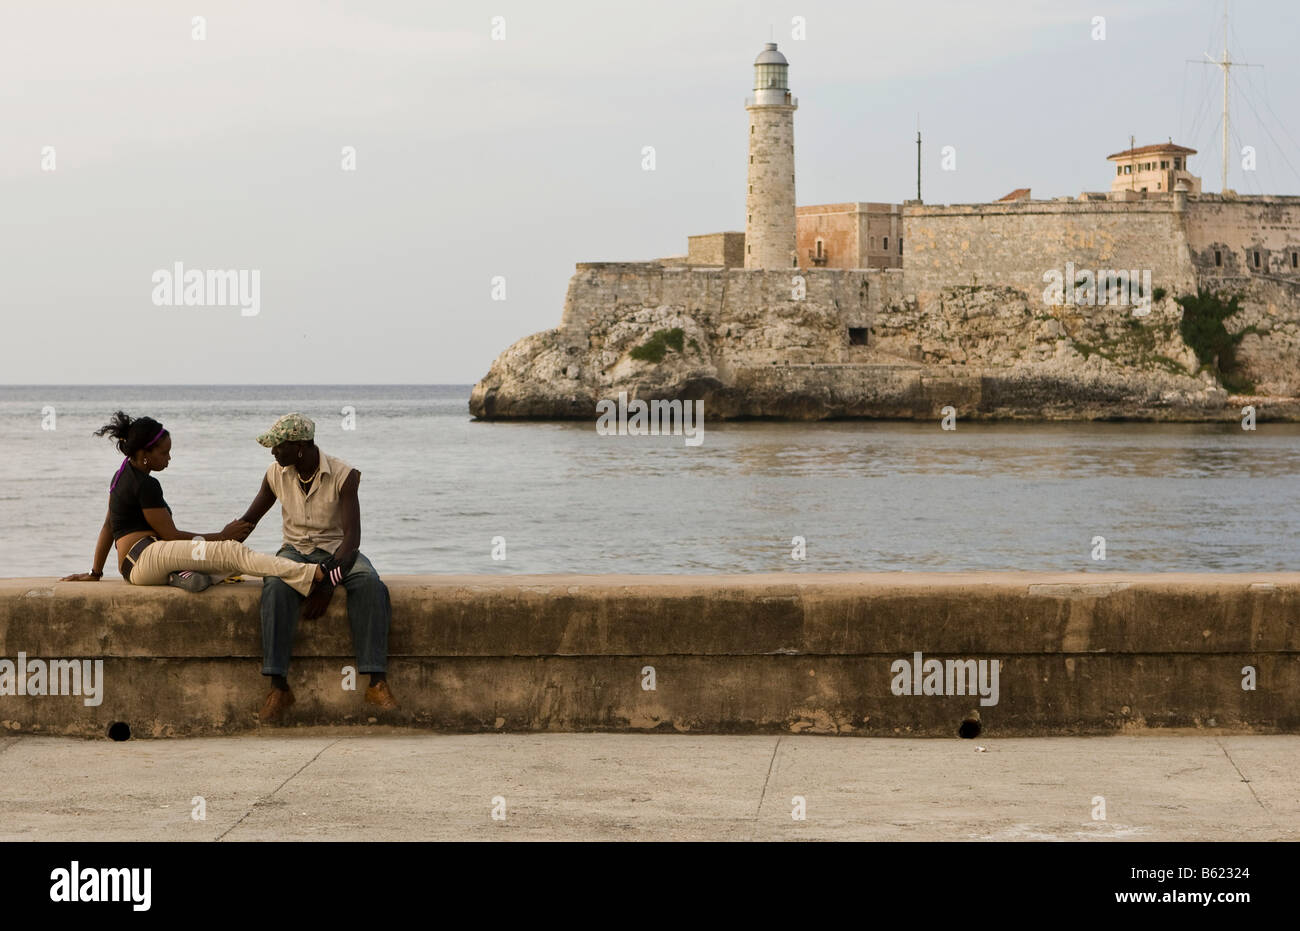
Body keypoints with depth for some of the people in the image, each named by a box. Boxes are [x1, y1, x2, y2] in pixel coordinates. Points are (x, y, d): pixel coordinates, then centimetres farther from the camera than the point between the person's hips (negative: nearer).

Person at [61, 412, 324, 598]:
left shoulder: (123, 475, 20)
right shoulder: (145, 485, -10)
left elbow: (108, 527, 26)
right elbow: (170, 534, -9)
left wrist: (95, 573, 33)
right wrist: (221, 536, 0)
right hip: (146, 556, -11)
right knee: (229, 550, -26)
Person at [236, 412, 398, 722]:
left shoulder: (342, 475, -13)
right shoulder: (276, 475, 2)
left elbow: (352, 535, -19)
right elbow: (247, 521, 13)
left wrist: (328, 584, -31)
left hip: (337, 550, -2)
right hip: (295, 550, 2)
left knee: (369, 582, -36)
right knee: (277, 586, -35)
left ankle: (377, 683, -38)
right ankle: (278, 685, -37)